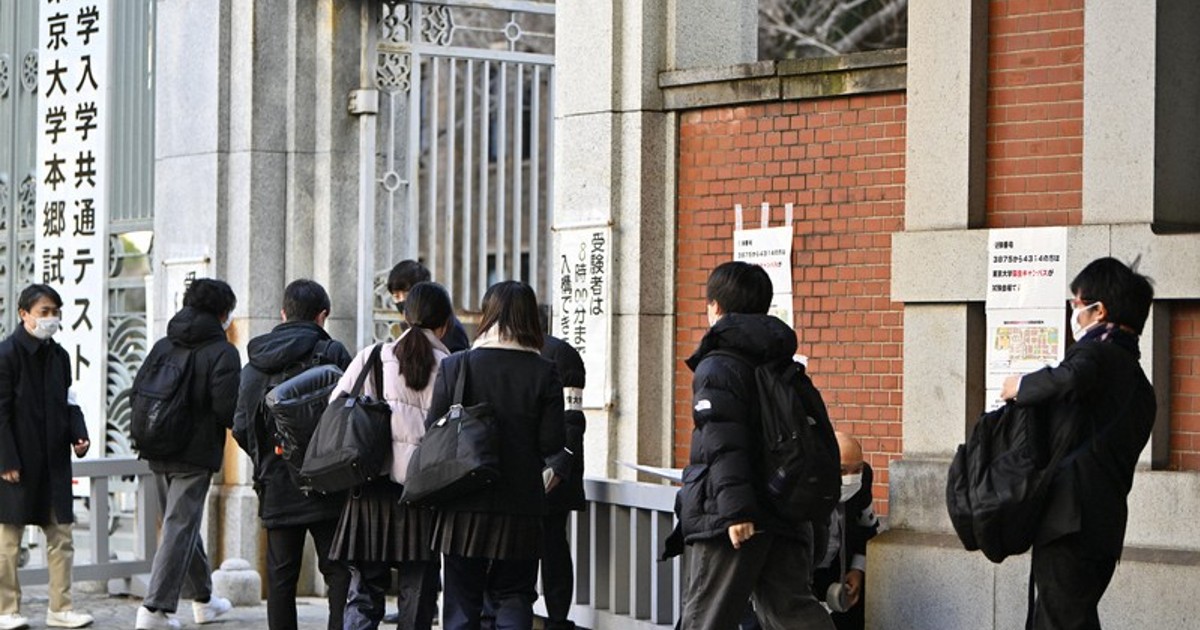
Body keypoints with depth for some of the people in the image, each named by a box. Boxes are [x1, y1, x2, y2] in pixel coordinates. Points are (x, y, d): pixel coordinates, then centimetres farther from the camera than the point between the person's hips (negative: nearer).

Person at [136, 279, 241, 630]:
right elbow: (226, 407, -18)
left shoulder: (163, 347, 8)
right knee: (180, 527, -4)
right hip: (196, 453, -6)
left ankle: (202, 598, 32)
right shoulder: (222, 353, -10)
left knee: (182, 522, 19)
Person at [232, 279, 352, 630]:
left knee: (280, 575, 9)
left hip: (276, 486, 3)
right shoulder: (332, 354, -5)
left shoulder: (255, 364, 7)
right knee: (338, 571, 1)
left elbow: (241, 429, 4)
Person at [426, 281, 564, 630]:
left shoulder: (455, 367, -4)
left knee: (461, 601, 9)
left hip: (464, 507, 0)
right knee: (514, 598, 7)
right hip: (521, 505, 0)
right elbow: (552, 444, -6)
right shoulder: (544, 374, -4)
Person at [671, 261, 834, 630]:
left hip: (731, 519, -7)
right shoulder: (783, 365, 16)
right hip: (787, 515, 7)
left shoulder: (716, 367, -9)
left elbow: (723, 444, -18)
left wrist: (736, 509, -23)